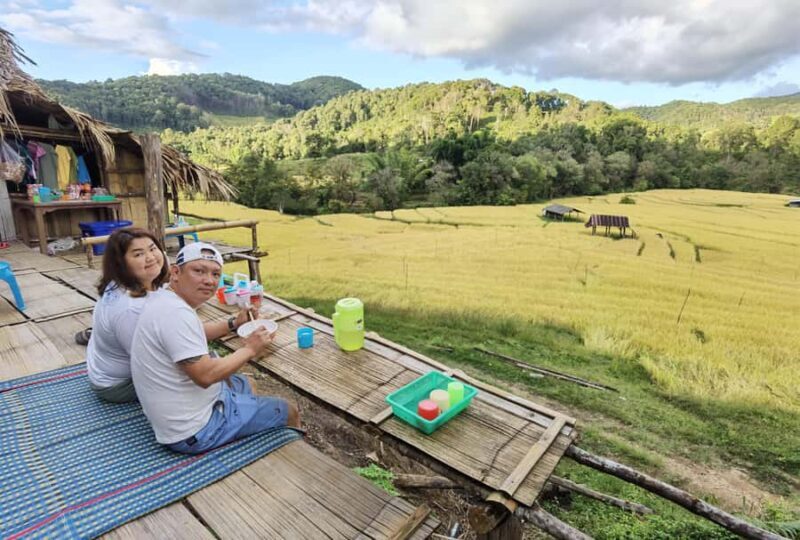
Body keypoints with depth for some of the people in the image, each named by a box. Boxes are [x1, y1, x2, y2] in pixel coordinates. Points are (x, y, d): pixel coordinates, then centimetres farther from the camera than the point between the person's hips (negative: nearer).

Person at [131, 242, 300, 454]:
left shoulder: (167, 301, 2)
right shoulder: (176, 313, -29)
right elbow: (205, 375, -31)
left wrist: (234, 323, 10)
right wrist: (249, 350, -17)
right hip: (194, 431, -10)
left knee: (246, 383, 32)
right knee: (289, 412, 4)